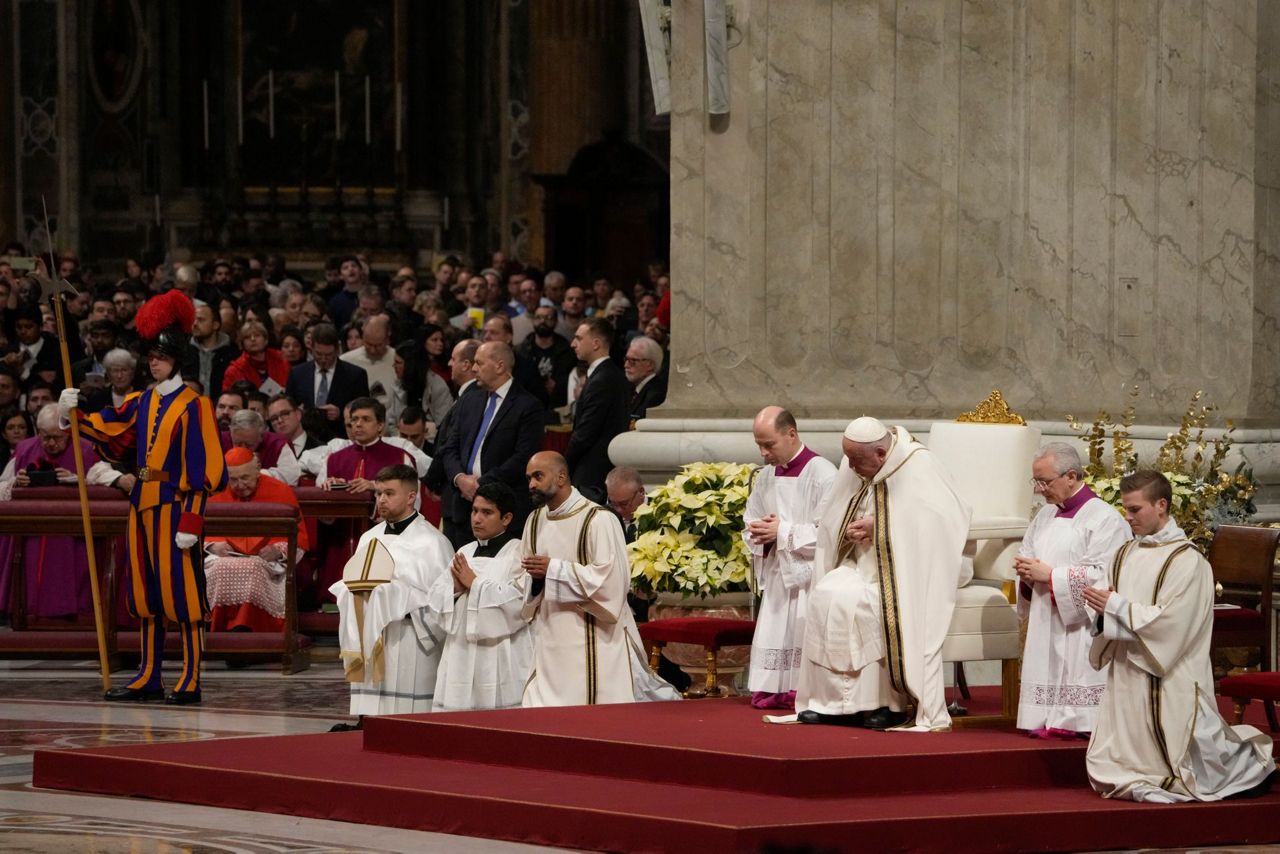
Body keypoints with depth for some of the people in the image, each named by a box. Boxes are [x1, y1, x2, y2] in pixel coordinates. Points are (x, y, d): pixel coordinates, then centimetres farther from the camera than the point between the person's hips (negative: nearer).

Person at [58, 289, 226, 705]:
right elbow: (108, 430, 7)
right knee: (146, 593, 10)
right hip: (143, 505, 7)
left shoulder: (193, 405, -7)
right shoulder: (142, 402, 14)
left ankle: (191, 681, -3)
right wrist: (74, 414, -11)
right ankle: (149, 677, 17)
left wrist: (191, 521, -17)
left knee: (182, 592, -6)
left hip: (174, 506, -7)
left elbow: (202, 467, -12)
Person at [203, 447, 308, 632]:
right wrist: (213, 546, -7)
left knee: (252, 569, -38)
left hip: (268, 561, -2)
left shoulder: (280, 492, 4)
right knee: (220, 569, -35)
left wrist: (279, 550, -15)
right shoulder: (218, 495, 10)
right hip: (226, 558, 2)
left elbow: (299, 537, 4)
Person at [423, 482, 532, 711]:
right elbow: (433, 604, 16)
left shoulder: (518, 554, -2)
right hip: (460, 659, 6)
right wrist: (454, 588, -5)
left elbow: (518, 603, -15)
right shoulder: (464, 553, 18)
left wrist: (474, 583, -6)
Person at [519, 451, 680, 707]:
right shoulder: (535, 521, 11)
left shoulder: (598, 520, -11)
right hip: (550, 644, 7)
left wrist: (554, 570, -18)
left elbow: (610, 577, -19)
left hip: (593, 643, -7)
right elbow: (525, 582, 18)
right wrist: (534, 578, -7)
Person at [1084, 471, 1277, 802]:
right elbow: (1109, 614, 13)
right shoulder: (1125, 554, 9)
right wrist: (1102, 610, -10)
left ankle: (1253, 764, 26)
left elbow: (1169, 623, -19)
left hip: (1168, 684, -7)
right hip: (1127, 675, 7)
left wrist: (1115, 605, -17)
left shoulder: (1187, 561, -12)